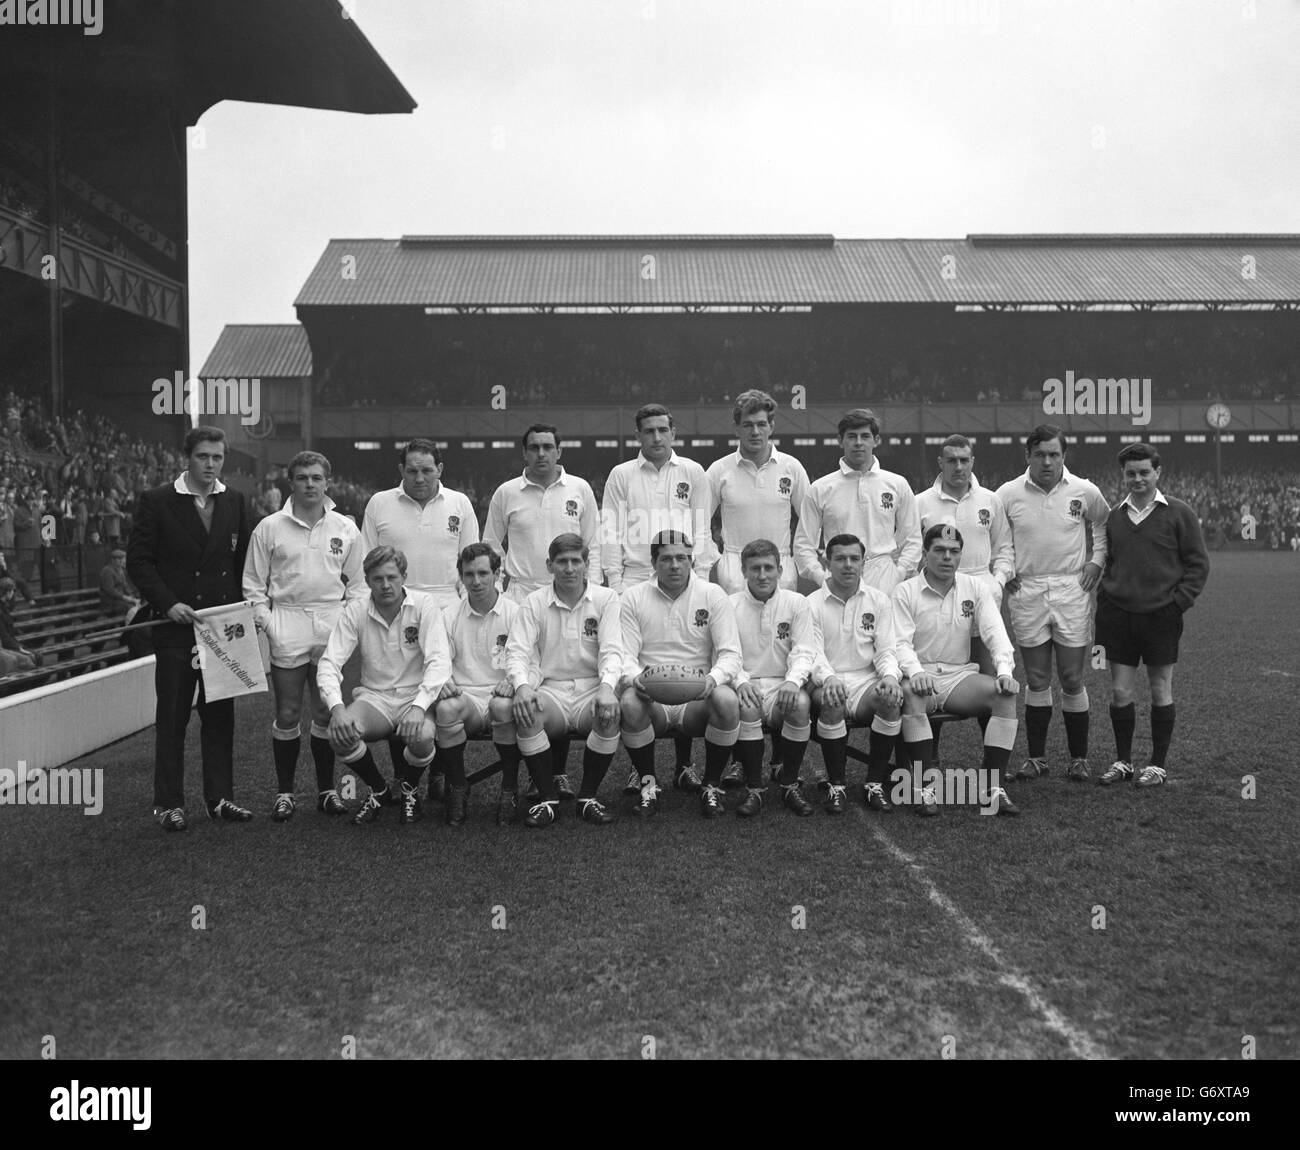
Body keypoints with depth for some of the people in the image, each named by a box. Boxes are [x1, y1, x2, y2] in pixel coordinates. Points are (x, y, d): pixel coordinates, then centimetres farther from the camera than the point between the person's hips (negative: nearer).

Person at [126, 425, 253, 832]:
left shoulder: (235, 502, 8)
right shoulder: (157, 501, -2)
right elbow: (138, 560, -3)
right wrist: (168, 603, -14)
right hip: (176, 625, -3)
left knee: (220, 714, 8)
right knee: (172, 717, 4)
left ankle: (219, 798, 16)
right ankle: (169, 804, 13)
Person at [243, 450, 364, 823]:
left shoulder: (346, 529, 7)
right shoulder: (269, 527, 2)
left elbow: (357, 583, 12)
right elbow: (253, 582, 5)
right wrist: (265, 622, -5)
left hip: (331, 627, 1)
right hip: (286, 627, -1)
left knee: (326, 713, 7)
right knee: (287, 715, 2)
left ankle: (326, 788, 19)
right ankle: (284, 791, 15)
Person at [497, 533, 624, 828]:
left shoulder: (605, 598, 4)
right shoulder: (535, 602, 5)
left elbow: (611, 651, -4)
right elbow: (517, 651, -3)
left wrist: (607, 687, -26)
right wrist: (522, 685, -25)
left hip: (592, 690, 0)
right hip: (550, 690, 0)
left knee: (611, 712, -33)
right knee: (524, 710, -32)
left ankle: (588, 797, -11)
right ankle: (547, 799, -14)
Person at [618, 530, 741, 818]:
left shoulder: (713, 594, 4)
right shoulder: (633, 598, 6)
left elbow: (731, 653, -1)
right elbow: (625, 654, 1)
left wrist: (713, 678, -24)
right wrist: (635, 678, -23)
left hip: (698, 698, 0)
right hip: (652, 697, 0)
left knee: (727, 700, -32)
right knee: (629, 703, -33)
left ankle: (712, 785, -8)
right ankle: (647, 783, -7)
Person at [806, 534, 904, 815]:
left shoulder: (878, 600, 10)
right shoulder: (813, 603, 4)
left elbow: (886, 649, 7)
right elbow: (813, 652, -5)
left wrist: (890, 676, -15)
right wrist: (828, 678, -27)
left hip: (867, 680, 2)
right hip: (829, 683, -2)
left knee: (891, 699, -31)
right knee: (832, 703, -36)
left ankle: (875, 783, -15)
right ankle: (837, 785, -18)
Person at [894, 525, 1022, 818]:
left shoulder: (976, 587, 10)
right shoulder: (905, 591, 1)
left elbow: (995, 632, 1)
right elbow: (901, 642, -7)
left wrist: (1005, 670, -18)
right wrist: (915, 672, -28)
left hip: (961, 675, 3)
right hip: (921, 674, -3)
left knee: (1007, 692, -24)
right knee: (911, 693, -37)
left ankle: (992, 787, -20)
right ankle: (925, 788, -30)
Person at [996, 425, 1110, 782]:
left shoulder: (1085, 492, 0)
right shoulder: (1007, 494, -1)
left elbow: (1104, 524, 19)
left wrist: (1096, 562, 8)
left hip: (1072, 589, 0)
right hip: (1026, 591, 0)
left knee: (1072, 679, 2)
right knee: (1037, 680, 6)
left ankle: (1079, 758, 14)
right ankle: (1036, 757, 17)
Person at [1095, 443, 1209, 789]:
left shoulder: (1178, 513, -2)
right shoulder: (1114, 516, 9)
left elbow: (1198, 563, -1)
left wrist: (1178, 602, -10)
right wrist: (1104, 597, 7)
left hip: (1160, 614, -3)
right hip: (1118, 613, 3)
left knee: (1161, 690, 6)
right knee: (1119, 690, 4)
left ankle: (1158, 764, 17)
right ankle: (1122, 761, 18)